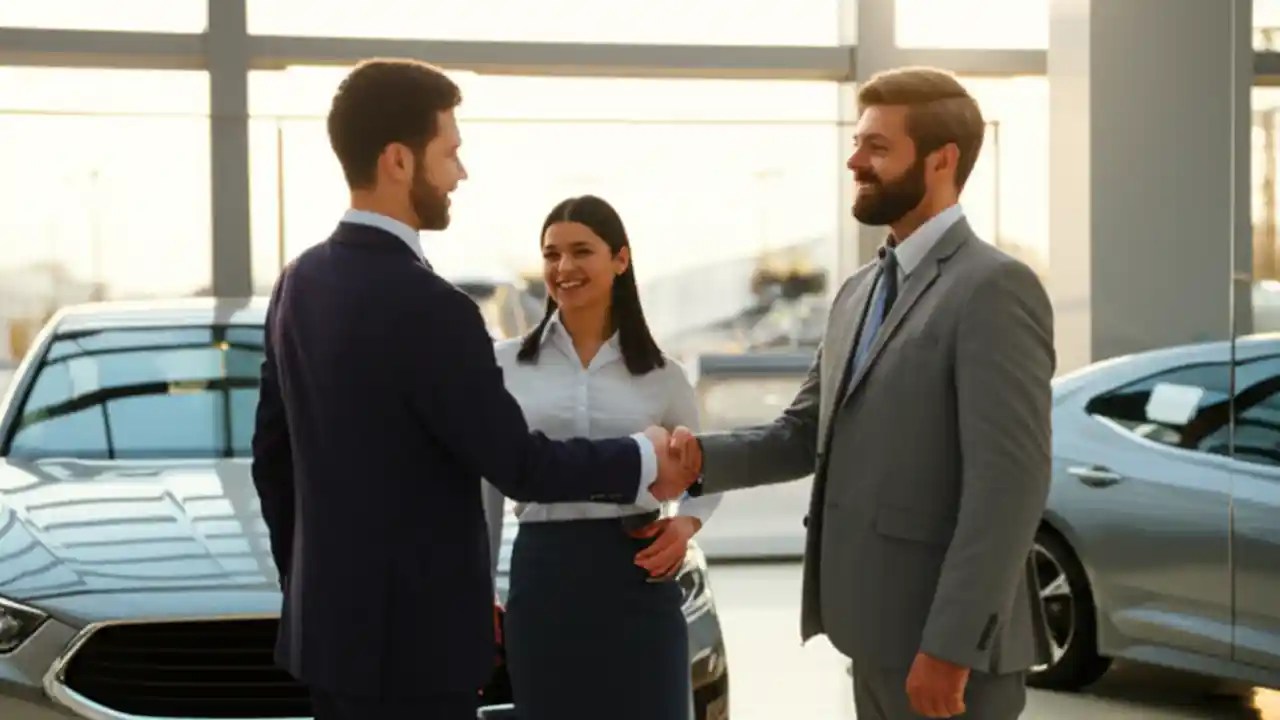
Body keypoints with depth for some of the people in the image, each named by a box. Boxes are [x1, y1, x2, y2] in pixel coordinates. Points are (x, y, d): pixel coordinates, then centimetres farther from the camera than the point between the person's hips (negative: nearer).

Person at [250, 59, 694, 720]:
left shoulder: (301, 282, 6)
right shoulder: (427, 308, -21)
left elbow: (271, 453, 13)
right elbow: (519, 463, -16)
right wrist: (642, 461, -1)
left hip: (330, 623, 9)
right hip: (410, 638, -9)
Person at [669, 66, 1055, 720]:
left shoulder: (994, 289, -14)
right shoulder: (859, 291, 15)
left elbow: (1010, 483, -20)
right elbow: (806, 434, 15)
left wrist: (951, 646, -23)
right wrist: (703, 457, -4)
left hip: (947, 641, -8)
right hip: (877, 633, 8)